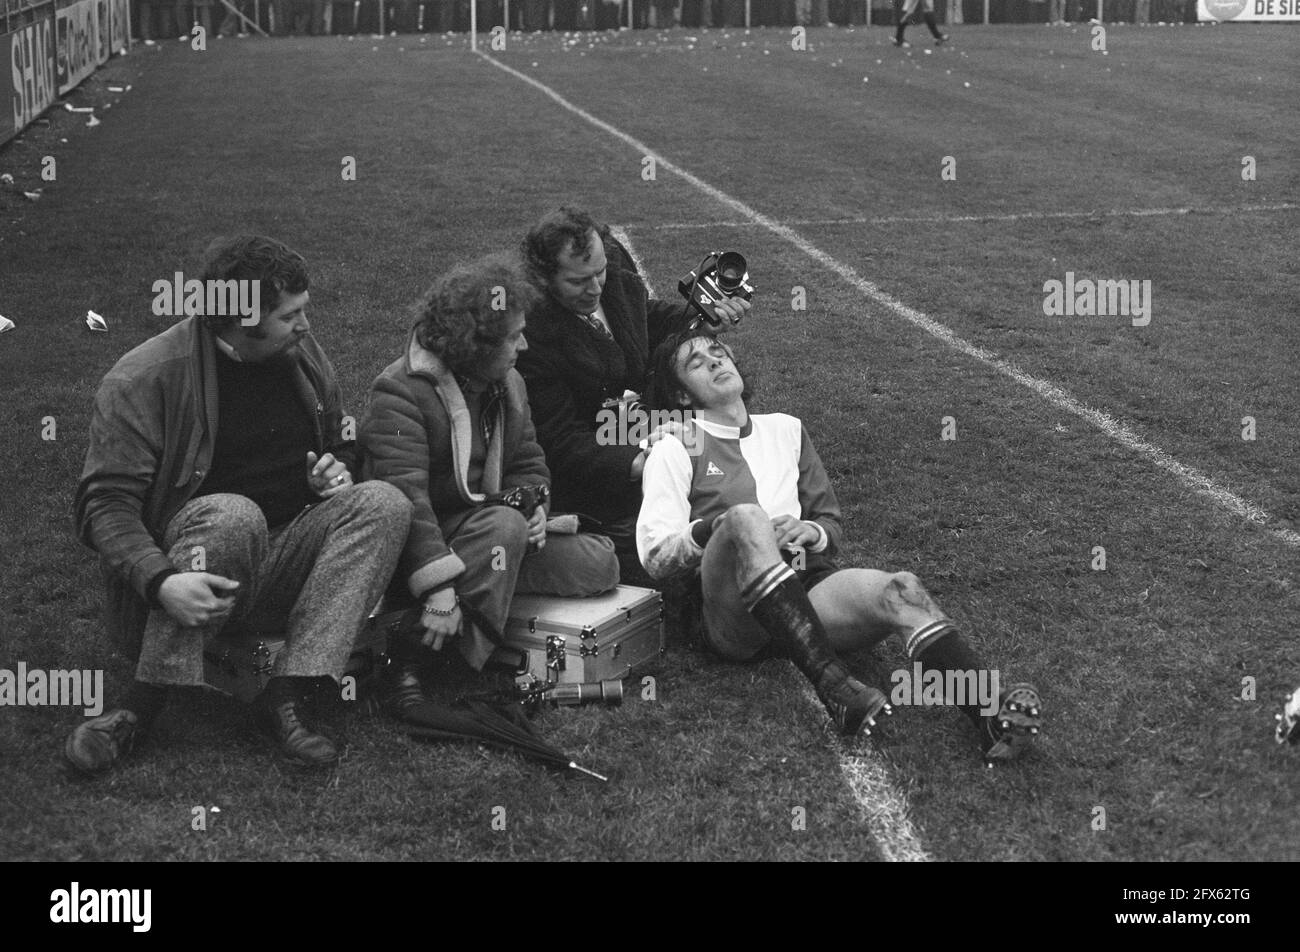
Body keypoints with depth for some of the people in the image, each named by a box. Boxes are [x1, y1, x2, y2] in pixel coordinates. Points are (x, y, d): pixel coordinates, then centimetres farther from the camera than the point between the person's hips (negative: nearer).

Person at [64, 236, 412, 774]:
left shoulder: (303, 356, 7)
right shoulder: (143, 380, -12)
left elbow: (338, 447, 24)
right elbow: (105, 503, -16)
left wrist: (335, 471, -1)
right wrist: (161, 581, -33)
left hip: (278, 568, 5)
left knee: (384, 503, -20)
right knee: (233, 514, -38)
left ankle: (285, 696, -29)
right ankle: (143, 705, -30)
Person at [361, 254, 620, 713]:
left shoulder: (508, 384, 9)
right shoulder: (401, 391, -18)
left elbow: (529, 463, 16)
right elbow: (405, 493, -28)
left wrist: (534, 508, -9)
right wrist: (437, 584, -37)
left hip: (491, 534, 8)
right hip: (415, 545, -8)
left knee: (599, 563, -5)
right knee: (505, 525, -37)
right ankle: (410, 656, -32)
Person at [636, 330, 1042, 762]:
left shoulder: (785, 429, 27)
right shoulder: (675, 449, 14)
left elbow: (830, 524, 26)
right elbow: (654, 555, 3)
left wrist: (810, 532, 2)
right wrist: (715, 526, -14)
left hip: (806, 589, 4)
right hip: (732, 622, -4)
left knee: (901, 592, -26)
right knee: (744, 516, -35)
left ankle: (993, 715, -50)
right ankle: (833, 686, -45)